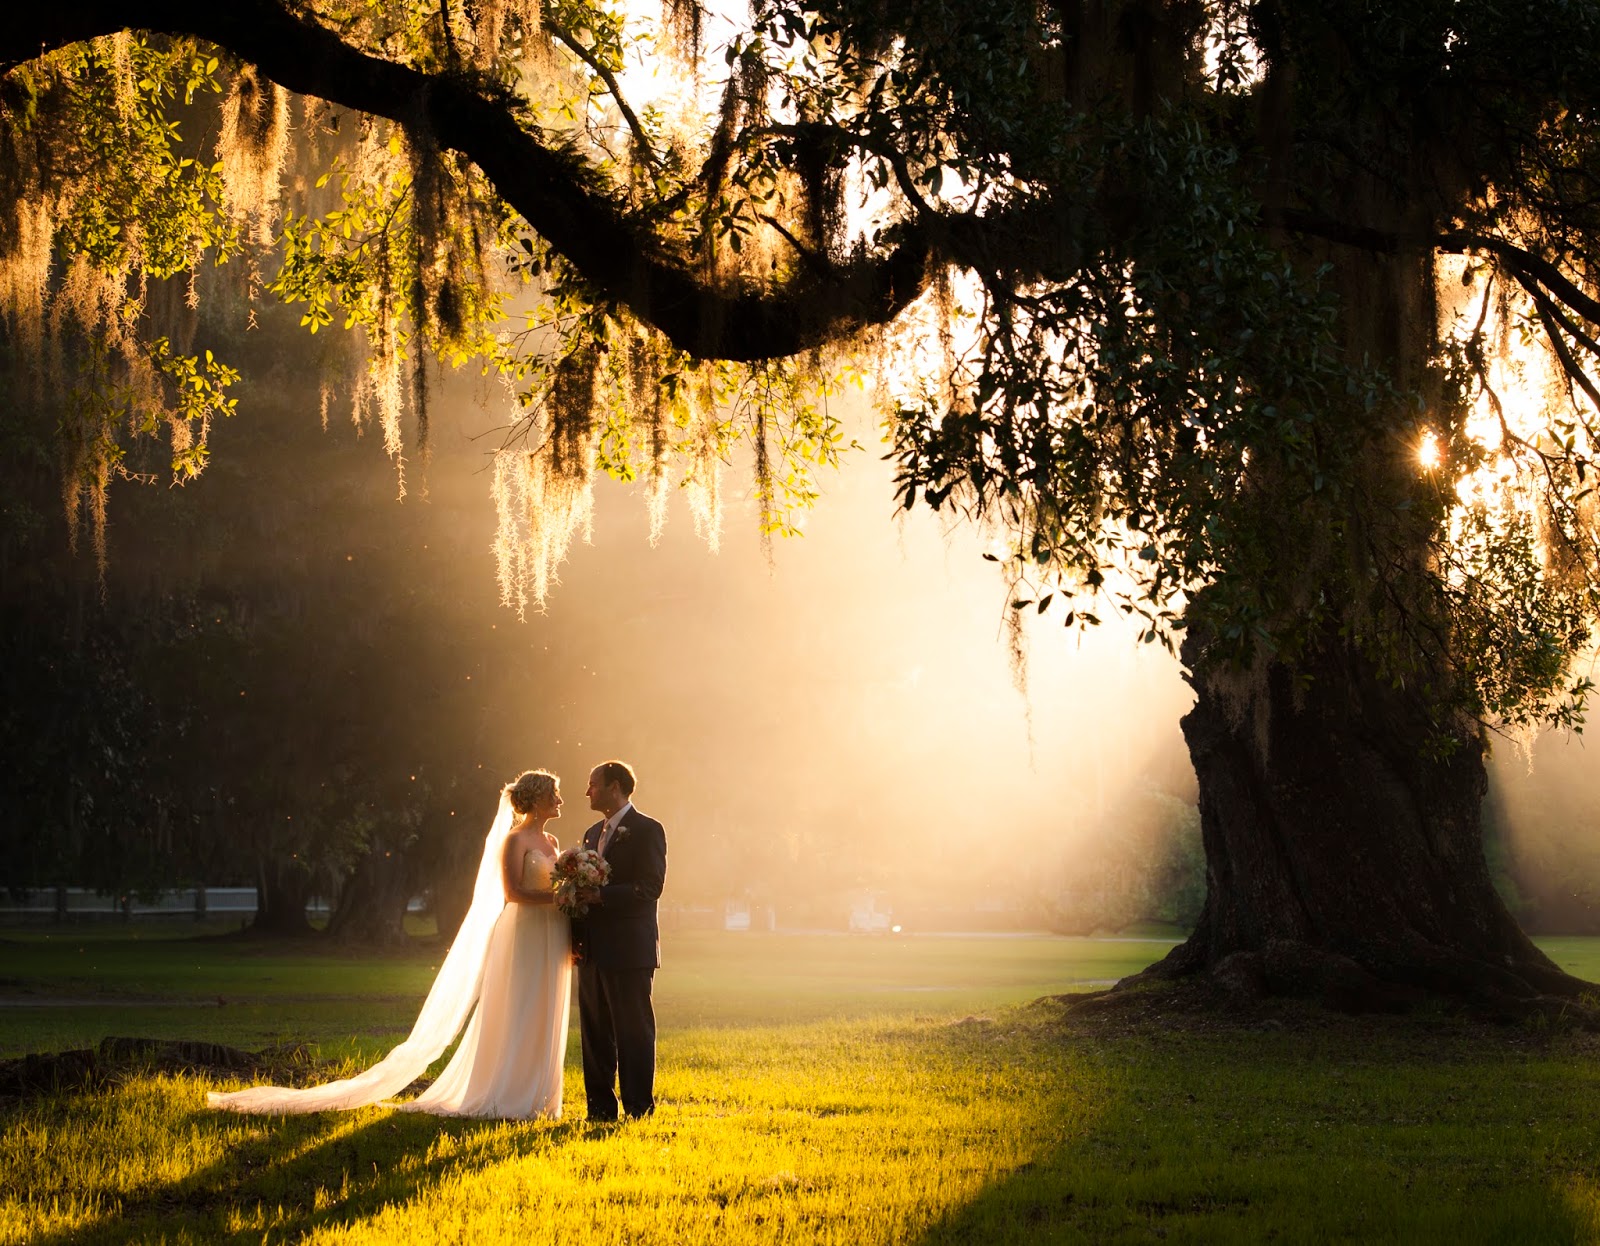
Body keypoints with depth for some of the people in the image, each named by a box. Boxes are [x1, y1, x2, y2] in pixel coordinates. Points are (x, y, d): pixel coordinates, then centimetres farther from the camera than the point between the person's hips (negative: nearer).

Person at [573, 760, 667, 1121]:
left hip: (629, 952, -8)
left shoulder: (647, 830, -6)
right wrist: (575, 937, 7)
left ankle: (639, 1110, 0)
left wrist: (599, 895, -21)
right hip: (593, 952, 8)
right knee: (595, 1034, 9)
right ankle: (600, 1109, 14)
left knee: (634, 1033, -4)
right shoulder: (592, 834, 19)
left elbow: (650, 887, -15)